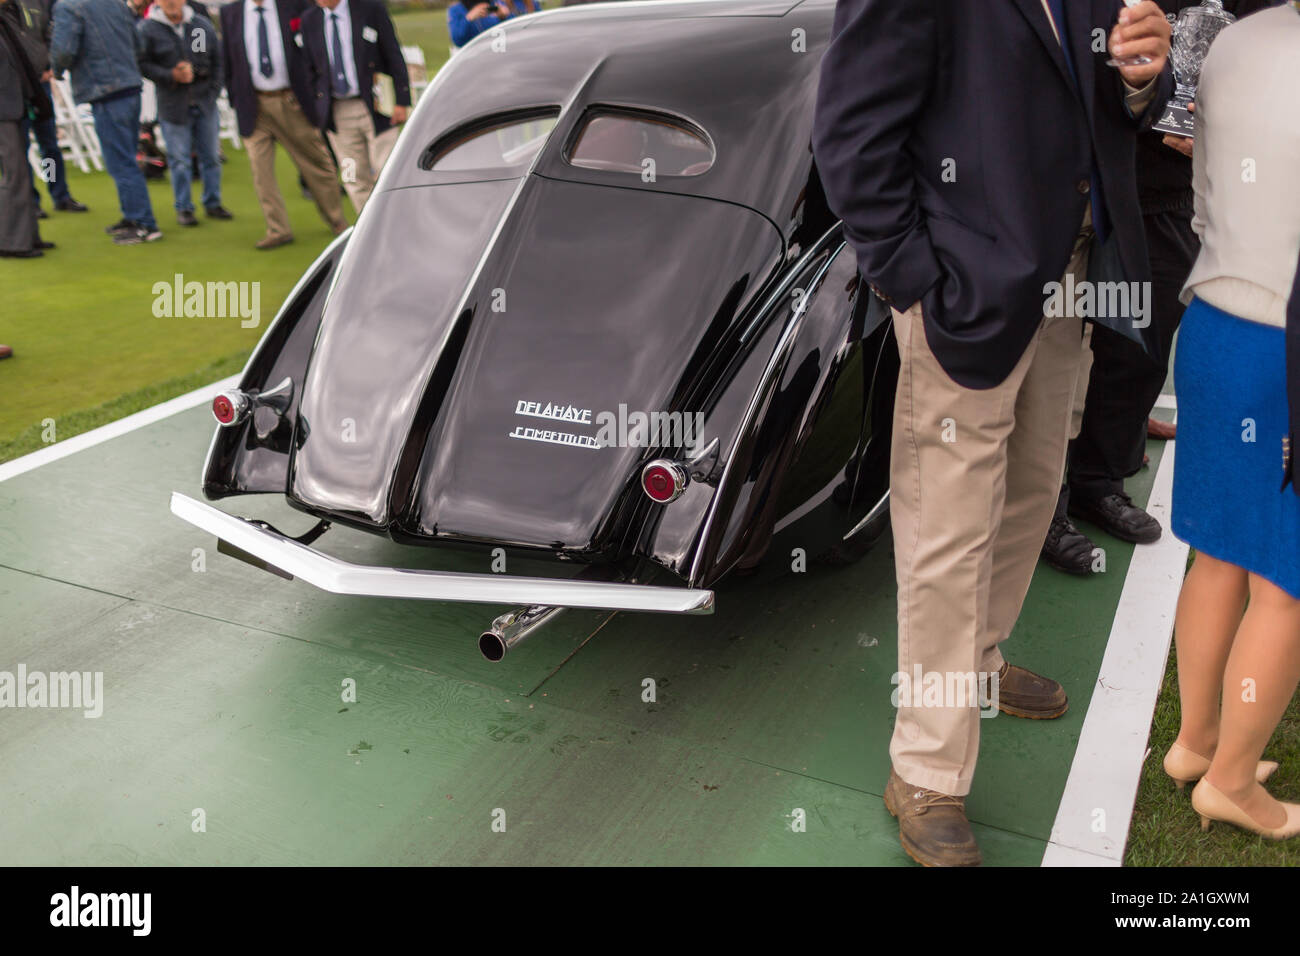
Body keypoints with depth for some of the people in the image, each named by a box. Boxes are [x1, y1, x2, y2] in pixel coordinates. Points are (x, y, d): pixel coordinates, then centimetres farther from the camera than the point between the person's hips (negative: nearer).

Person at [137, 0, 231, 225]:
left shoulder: (202, 24, 5)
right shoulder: (147, 29, -4)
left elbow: (217, 60, 11)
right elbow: (142, 64, -4)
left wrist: (213, 90, 4)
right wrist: (171, 75, -16)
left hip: (205, 102, 3)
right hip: (172, 104, -3)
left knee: (210, 156, 7)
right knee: (180, 160, 1)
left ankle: (212, 203, 20)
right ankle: (183, 208, 11)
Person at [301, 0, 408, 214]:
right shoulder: (309, 20, 9)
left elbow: (394, 57, -3)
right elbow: (311, 68, 14)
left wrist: (401, 101, -10)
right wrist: (316, 108, 4)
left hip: (375, 108, -3)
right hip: (336, 113, 3)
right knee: (355, 180, 4)